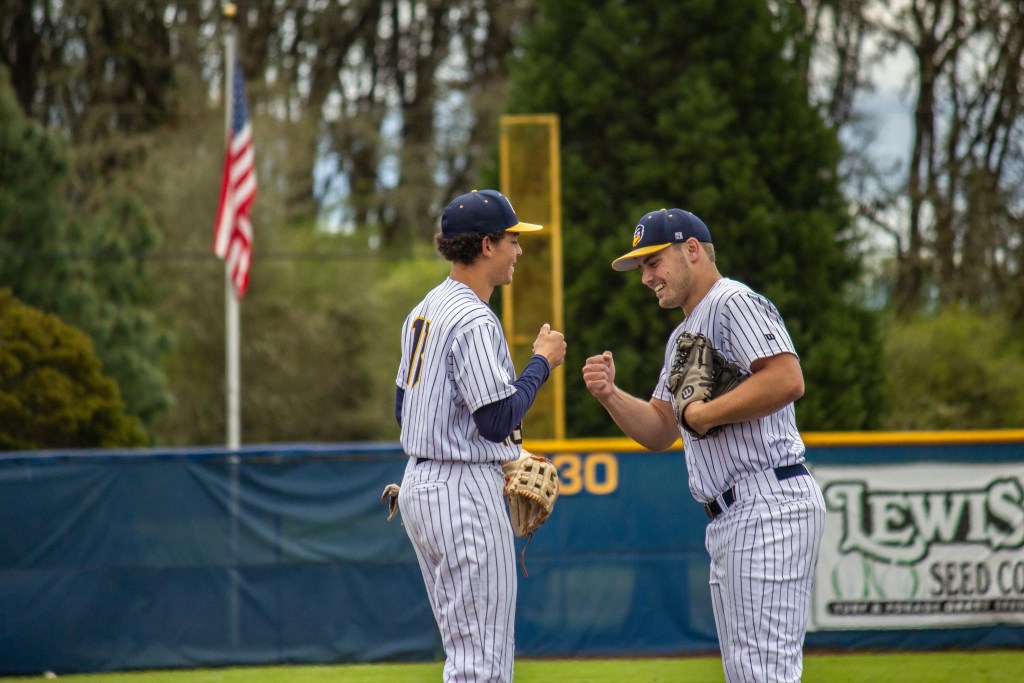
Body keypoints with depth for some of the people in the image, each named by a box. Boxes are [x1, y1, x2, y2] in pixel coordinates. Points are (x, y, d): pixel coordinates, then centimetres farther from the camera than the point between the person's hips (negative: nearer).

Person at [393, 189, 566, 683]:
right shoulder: (475, 322, -17)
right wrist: (541, 362, -8)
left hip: (418, 488, 10)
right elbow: (498, 420, -21)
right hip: (465, 494, -10)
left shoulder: (424, 312, 14)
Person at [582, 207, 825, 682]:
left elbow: (787, 380, -22)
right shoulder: (683, 336, 25)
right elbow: (659, 433, 25)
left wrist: (703, 414, -13)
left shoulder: (735, 303, -7)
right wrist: (611, 396, 7)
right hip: (728, 518, 11)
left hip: (769, 505, -11)